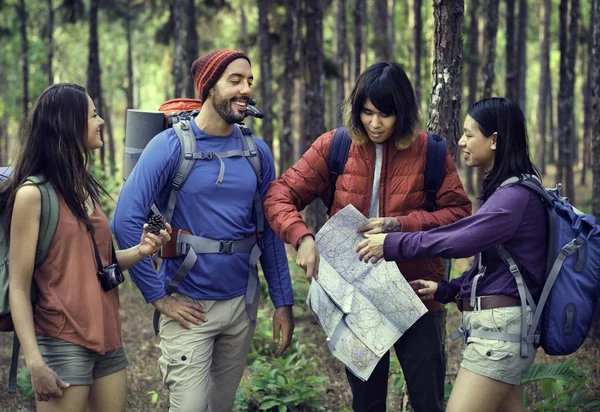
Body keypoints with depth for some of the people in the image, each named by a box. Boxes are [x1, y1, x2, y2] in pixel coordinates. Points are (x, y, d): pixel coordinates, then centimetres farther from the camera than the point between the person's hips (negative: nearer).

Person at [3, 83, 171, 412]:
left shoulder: (86, 189, 10)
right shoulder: (33, 194, -12)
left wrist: (139, 251, -3)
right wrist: (35, 363, -19)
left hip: (107, 337, 7)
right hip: (63, 344, -7)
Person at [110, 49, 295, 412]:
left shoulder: (258, 152, 4)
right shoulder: (171, 146, -11)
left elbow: (269, 232, 9)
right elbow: (126, 221, -16)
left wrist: (283, 302, 5)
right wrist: (159, 297, -15)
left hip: (242, 302, 5)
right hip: (189, 306, -5)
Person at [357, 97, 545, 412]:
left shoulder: (516, 195, -15)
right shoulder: (505, 190, 17)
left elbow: (461, 239, -25)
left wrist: (391, 244, -20)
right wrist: (446, 290, 11)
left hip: (499, 326, -10)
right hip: (496, 324, 10)